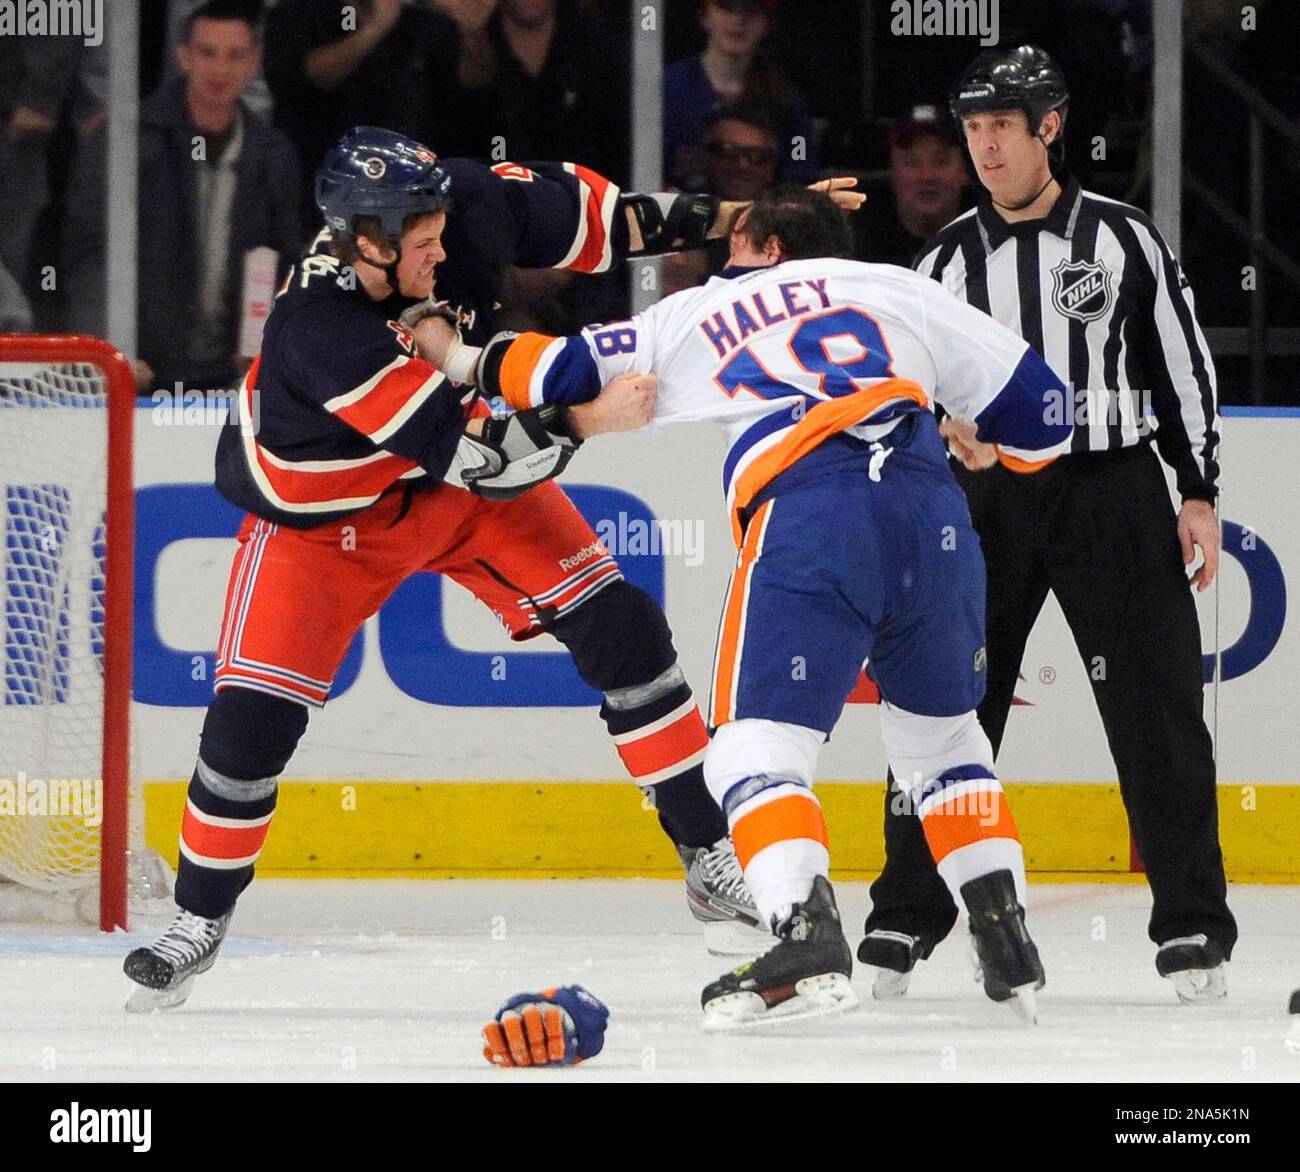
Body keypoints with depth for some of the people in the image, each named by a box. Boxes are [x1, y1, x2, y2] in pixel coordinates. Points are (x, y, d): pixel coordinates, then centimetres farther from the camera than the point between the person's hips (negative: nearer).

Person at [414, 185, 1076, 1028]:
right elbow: (1034, 403, 22)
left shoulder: (695, 317, 26)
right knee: (942, 733, 23)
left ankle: (807, 937, -26)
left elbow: (561, 373, 29)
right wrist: (982, 439, 45)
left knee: (756, 747, -2)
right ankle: (1009, 948, 17)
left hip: (804, 517, -3)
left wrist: (462, 355, 48)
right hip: (932, 515, 3)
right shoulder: (894, 289, 27)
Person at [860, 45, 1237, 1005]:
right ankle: (907, 919, 7)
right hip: (987, 499, 2)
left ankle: (1193, 926, 0)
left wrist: (1200, 494, 0)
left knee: (1154, 708, -5)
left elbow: (1183, 366, 4)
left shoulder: (1123, 239, 0)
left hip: (1112, 494, -2)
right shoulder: (947, 259, 7)